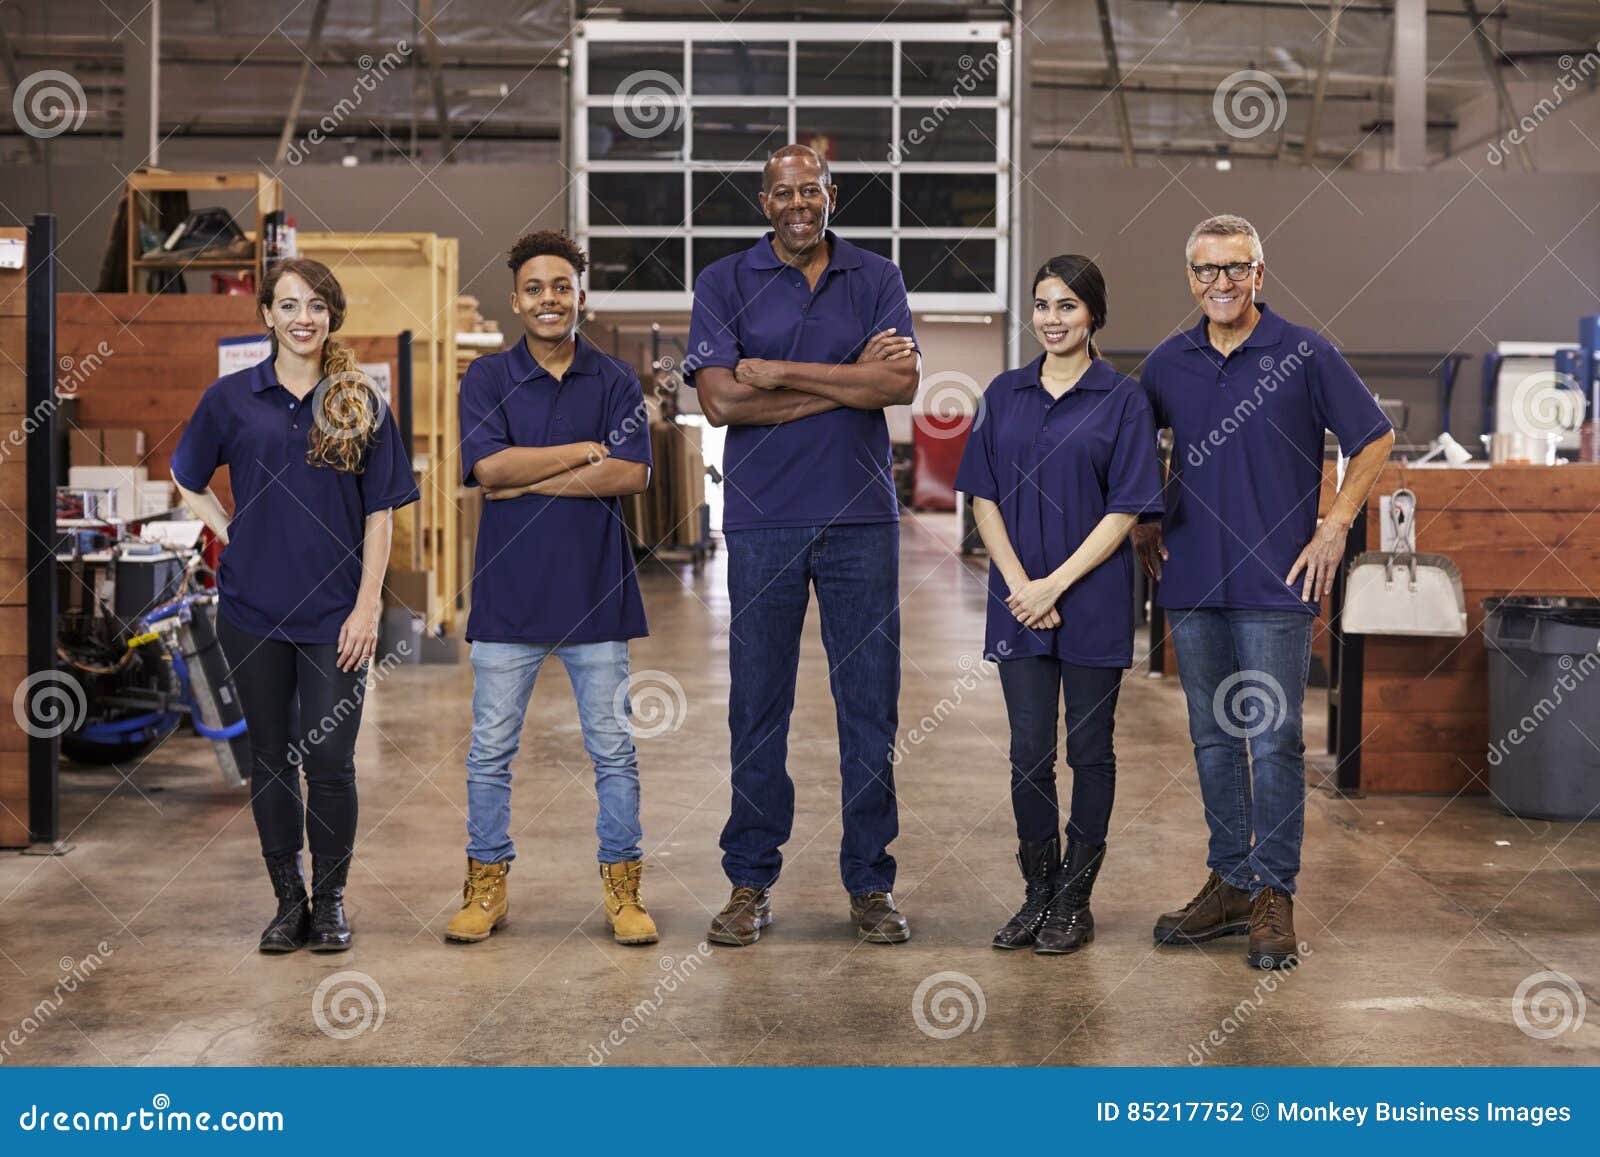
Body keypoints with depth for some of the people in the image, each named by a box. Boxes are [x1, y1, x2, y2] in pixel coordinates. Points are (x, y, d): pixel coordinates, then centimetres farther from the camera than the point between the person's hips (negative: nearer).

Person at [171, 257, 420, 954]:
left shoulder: (360, 402, 2)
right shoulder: (231, 397, 4)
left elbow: (380, 512, 2)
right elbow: (187, 480, 16)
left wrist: (368, 605, -4)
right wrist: (229, 532, 1)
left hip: (335, 611, -1)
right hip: (253, 609, 1)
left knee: (329, 760, -2)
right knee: (271, 758, 8)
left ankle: (330, 900, 15)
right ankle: (288, 901, 19)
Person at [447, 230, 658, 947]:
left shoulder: (616, 382, 5)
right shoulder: (486, 378, 4)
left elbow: (632, 474, -10)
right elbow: (488, 466, -11)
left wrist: (527, 480, -12)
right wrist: (586, 451, -9)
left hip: (595, 590, 0)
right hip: (508, 591, 0)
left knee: (613, 749, 5)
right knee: (491, 750, 7)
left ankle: (622, 887, 15)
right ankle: (486, 884, 19)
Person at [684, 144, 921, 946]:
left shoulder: (877, 279, 9)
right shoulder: (724, 283, 5)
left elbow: (901, 383, -7)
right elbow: (722, 401, -9)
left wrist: (780, 373, -9)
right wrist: (850, 381, -8)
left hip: (861, 517, 1)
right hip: (762, 519, -1)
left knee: (871, 705, 3)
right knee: (758, 706, 3)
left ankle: (870, 884, 13)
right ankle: (750, 884, 14)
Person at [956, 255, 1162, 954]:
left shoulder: (1122, 399, -3)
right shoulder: (1005, 395, 7)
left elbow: (1125, 510, -7)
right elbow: (984, 499, 6)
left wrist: (1056, 583, -14)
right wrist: (1020, 586, -7)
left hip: (1094, 601, -3)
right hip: (1019, 602, 3)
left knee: (1089, 751, 6)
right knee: (1029, 753, 5)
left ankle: (1075, 902, 16)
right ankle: (1036, 895, 18)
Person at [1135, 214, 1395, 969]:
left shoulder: (1304, 354, -4)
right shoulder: (1168, 363, 8)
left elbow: (1374, 439, 2)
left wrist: (1335, 527, -5)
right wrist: (1143, 524, 10)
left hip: (1275, 582, -4)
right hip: (1192, 582, 4)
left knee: (1274, 741, -3)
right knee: (1213, 739, 10)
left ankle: (1274, 896, 6)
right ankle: (1230, 883, 21)